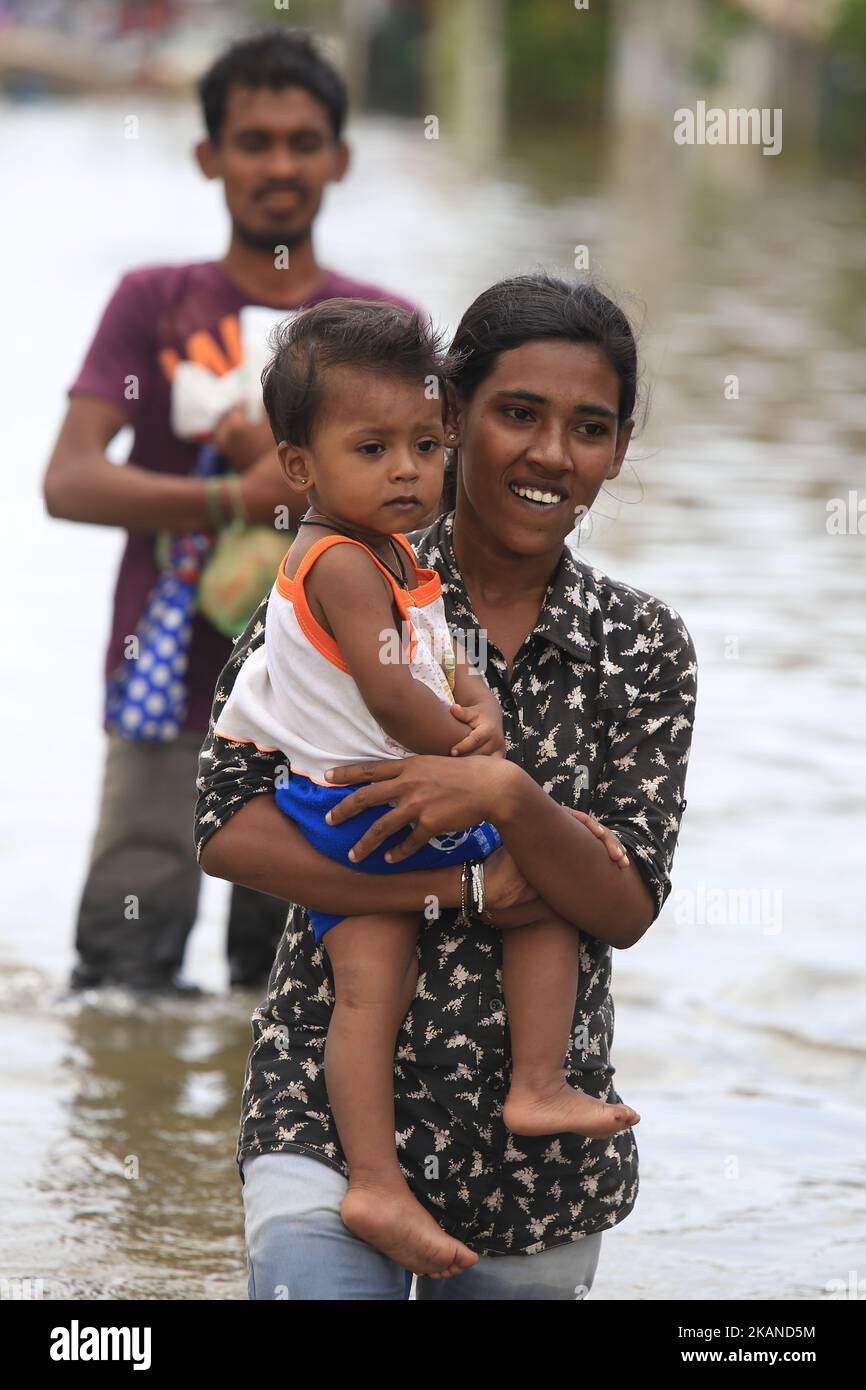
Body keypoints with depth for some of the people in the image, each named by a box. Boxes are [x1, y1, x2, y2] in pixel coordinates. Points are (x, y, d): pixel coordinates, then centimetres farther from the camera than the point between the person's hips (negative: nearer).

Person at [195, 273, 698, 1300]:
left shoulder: (643, 646, 2)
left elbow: (627, 909, -5)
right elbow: (228, 831, -12)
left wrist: (508, 799, -24)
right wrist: (473, 887, -17)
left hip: (533, 1130, 3)